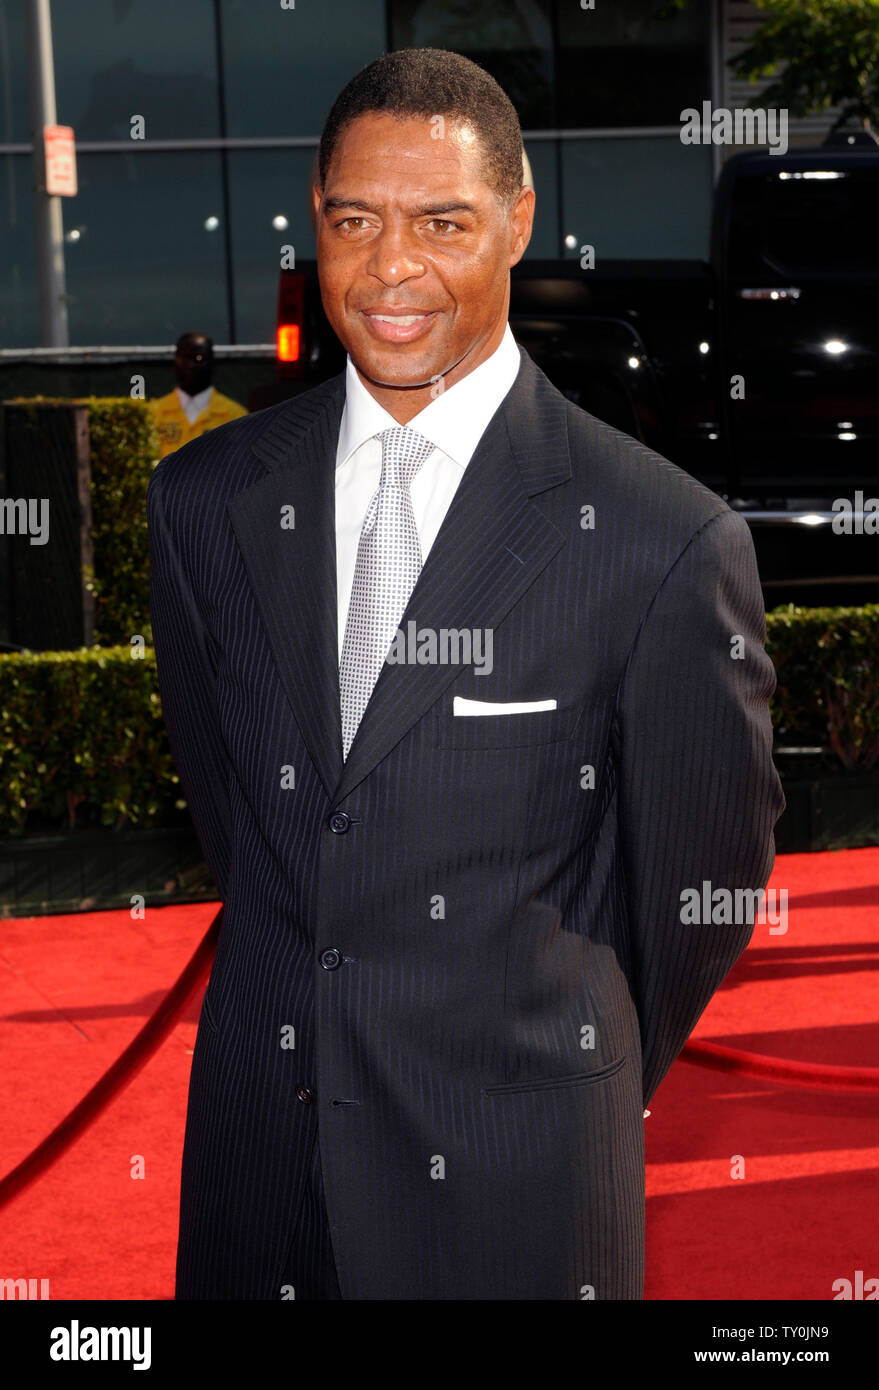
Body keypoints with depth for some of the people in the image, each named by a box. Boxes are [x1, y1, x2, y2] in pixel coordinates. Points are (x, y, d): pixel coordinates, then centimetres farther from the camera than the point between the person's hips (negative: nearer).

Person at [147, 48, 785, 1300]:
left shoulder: (668, 542, -15)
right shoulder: (204, 499, -1)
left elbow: (704, 871, -3)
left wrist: (592, 1084, 9)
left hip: (510, 1180, -3)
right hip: (257, 1142, 4)